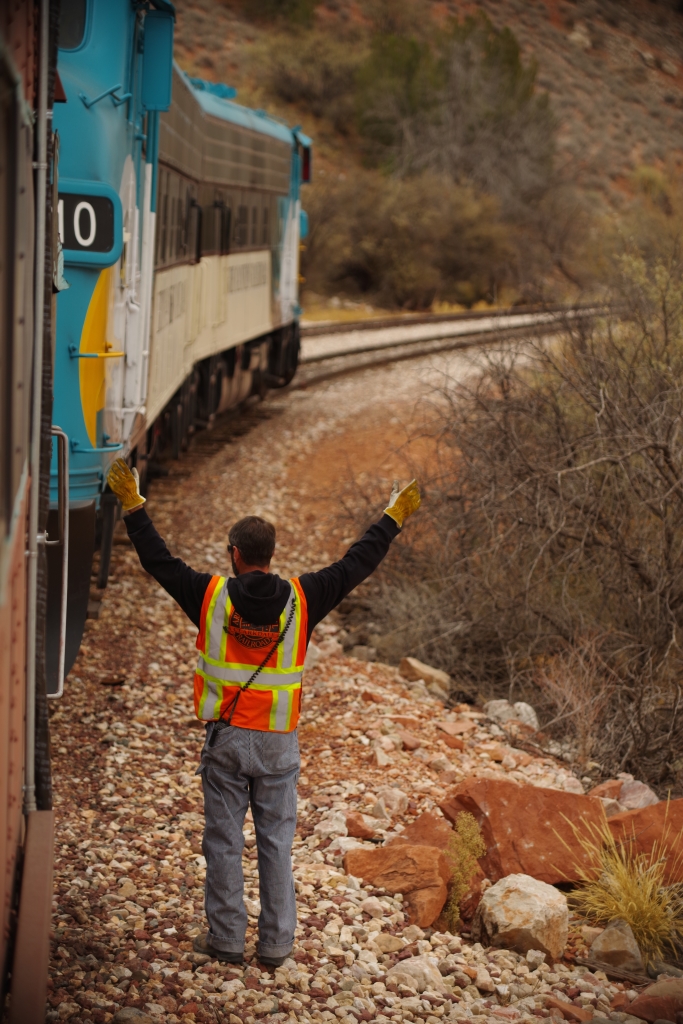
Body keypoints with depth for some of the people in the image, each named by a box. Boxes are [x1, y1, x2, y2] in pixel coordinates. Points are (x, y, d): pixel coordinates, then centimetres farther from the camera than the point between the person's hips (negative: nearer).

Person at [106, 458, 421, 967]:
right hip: (279, 743, 1)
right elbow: (356, 565, 3)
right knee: (276, 843, 9)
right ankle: (276, 942, 14)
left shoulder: (211, 595, -6)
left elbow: (159, 560, 2)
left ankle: (226, 938, 14)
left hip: (226, 739, -1)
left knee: (224, 842, 8)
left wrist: (133, 504, 10)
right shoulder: (300, 599, -5)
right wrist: (394, 518, 12)